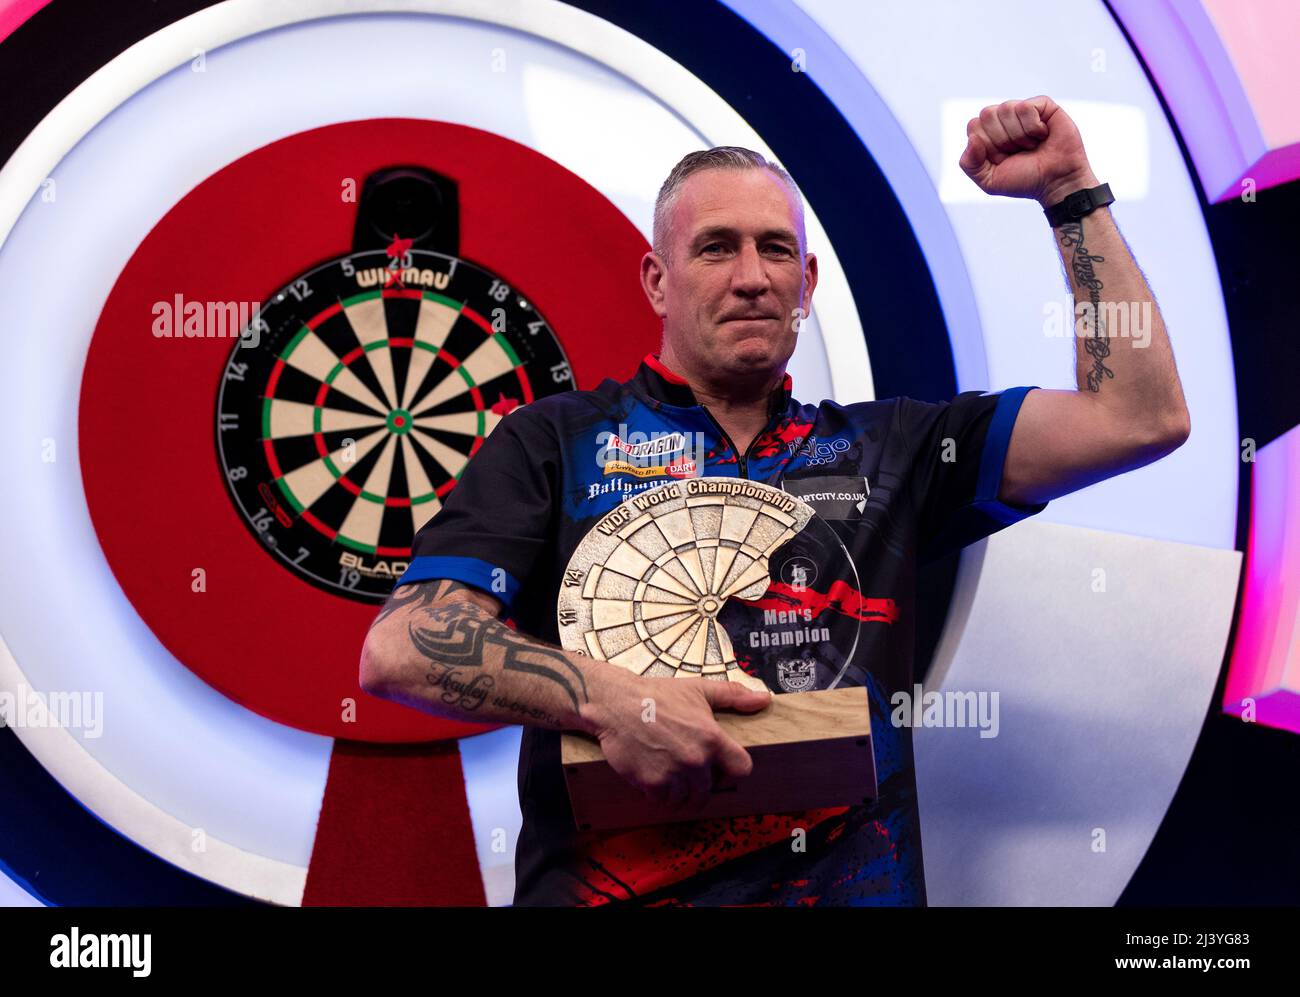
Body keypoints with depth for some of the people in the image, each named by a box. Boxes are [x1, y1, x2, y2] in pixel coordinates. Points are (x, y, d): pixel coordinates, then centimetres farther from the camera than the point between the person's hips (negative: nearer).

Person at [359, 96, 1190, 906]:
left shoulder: (888, 449, 17)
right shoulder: (559, 442, 10)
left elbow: (1141, 418, 12)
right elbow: (401, 647, 0)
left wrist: (1070, 189, 12)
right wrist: (609, 698, -14)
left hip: (852, 885, 2)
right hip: (610, 887, -2)